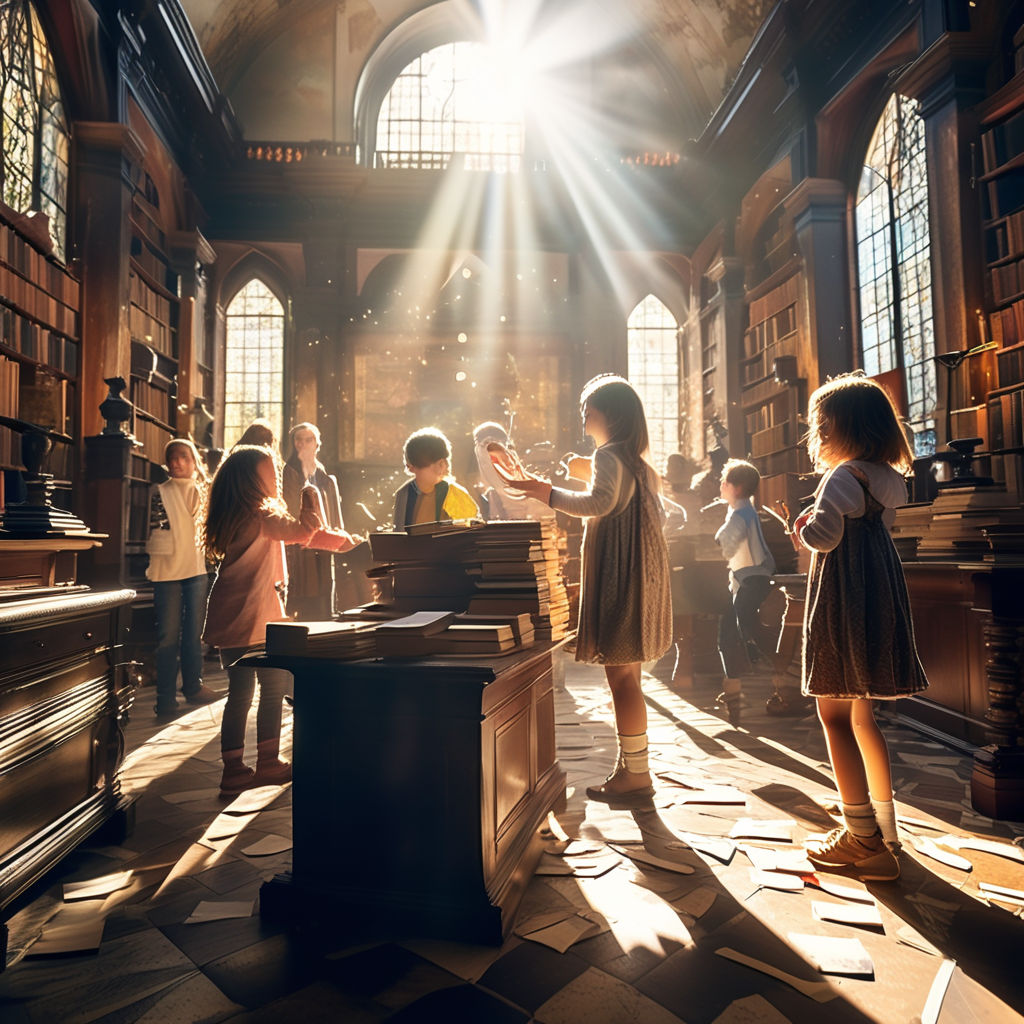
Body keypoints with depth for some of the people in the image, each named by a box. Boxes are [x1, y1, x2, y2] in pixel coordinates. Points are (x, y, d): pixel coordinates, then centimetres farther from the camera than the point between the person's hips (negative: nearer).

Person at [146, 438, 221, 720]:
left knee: (195, 631, 11)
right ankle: (166, 699, 5)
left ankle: (193, 686, 25)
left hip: (197, 567, 3)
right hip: (167, 569, -3)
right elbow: (156, 529, -4)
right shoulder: (160, 492, 1)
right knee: (168, 636, -2)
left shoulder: (203, 491, 11)